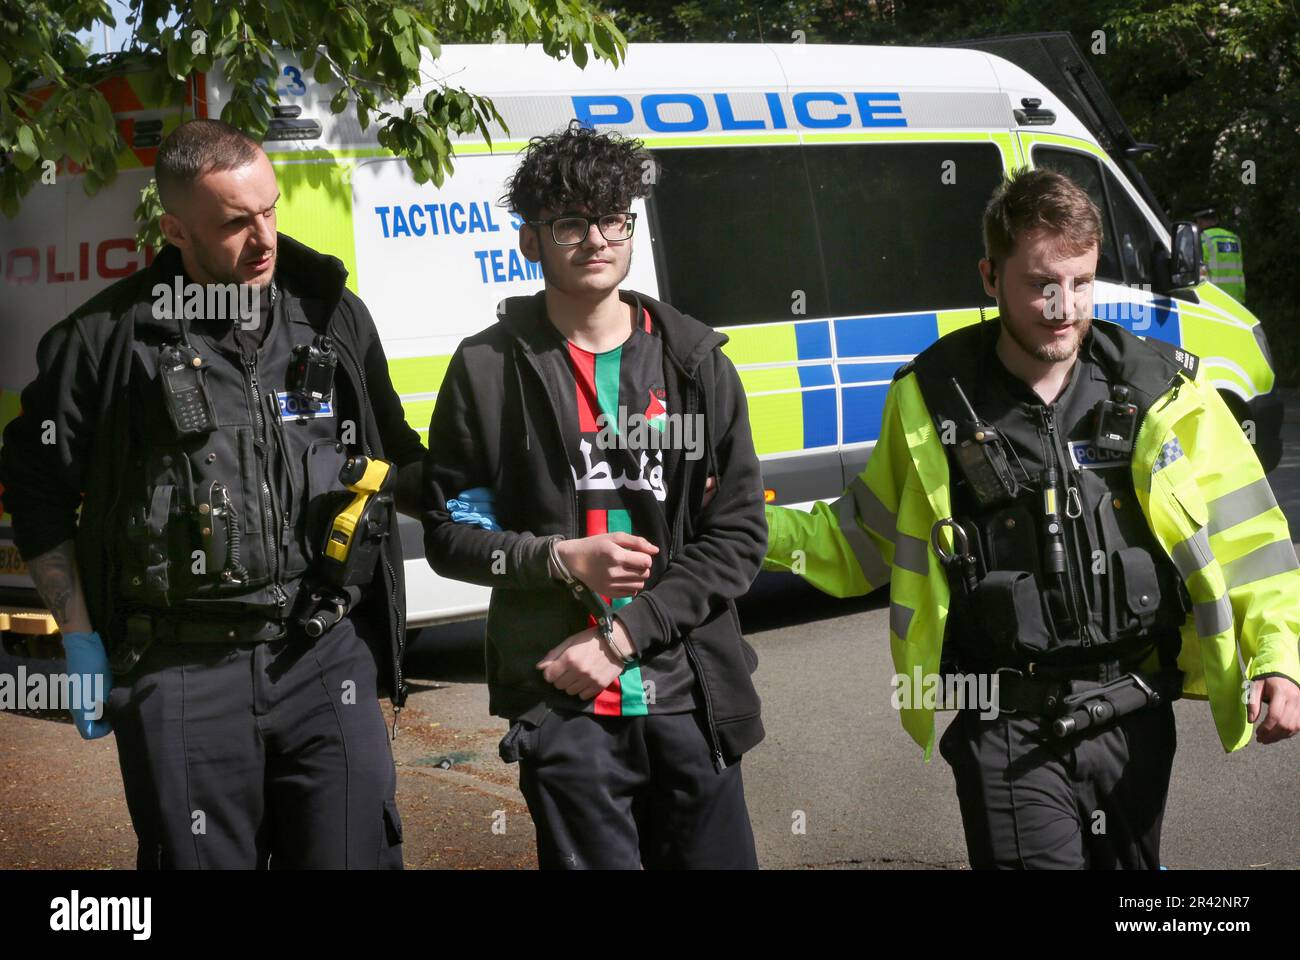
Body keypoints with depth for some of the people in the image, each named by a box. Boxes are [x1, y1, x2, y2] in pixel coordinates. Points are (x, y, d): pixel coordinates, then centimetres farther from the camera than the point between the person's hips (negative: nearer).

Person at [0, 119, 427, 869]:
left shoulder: (332, 315, 8)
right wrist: (82, 639, 4)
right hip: (182, 676, -2)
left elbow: (392, 450, 23)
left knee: (355, 854, 2)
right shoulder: (110, 338, -2)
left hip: (329, 658, 2)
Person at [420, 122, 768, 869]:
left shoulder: (697, 365, 5)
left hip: (691, 700, 2)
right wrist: (561, 559, -13)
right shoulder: (489, 370, 1)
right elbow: (449, 534, 4)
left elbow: (739, 536, 1)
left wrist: (621, 637, -9)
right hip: (563, 706, -2)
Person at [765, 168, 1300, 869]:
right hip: (1006, 729, -2)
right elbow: (864, 540, 13)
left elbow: (1244, 535, 4)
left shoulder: (1161, 391, 0)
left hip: (1135, 717, 2)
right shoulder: (934, 399, -1)